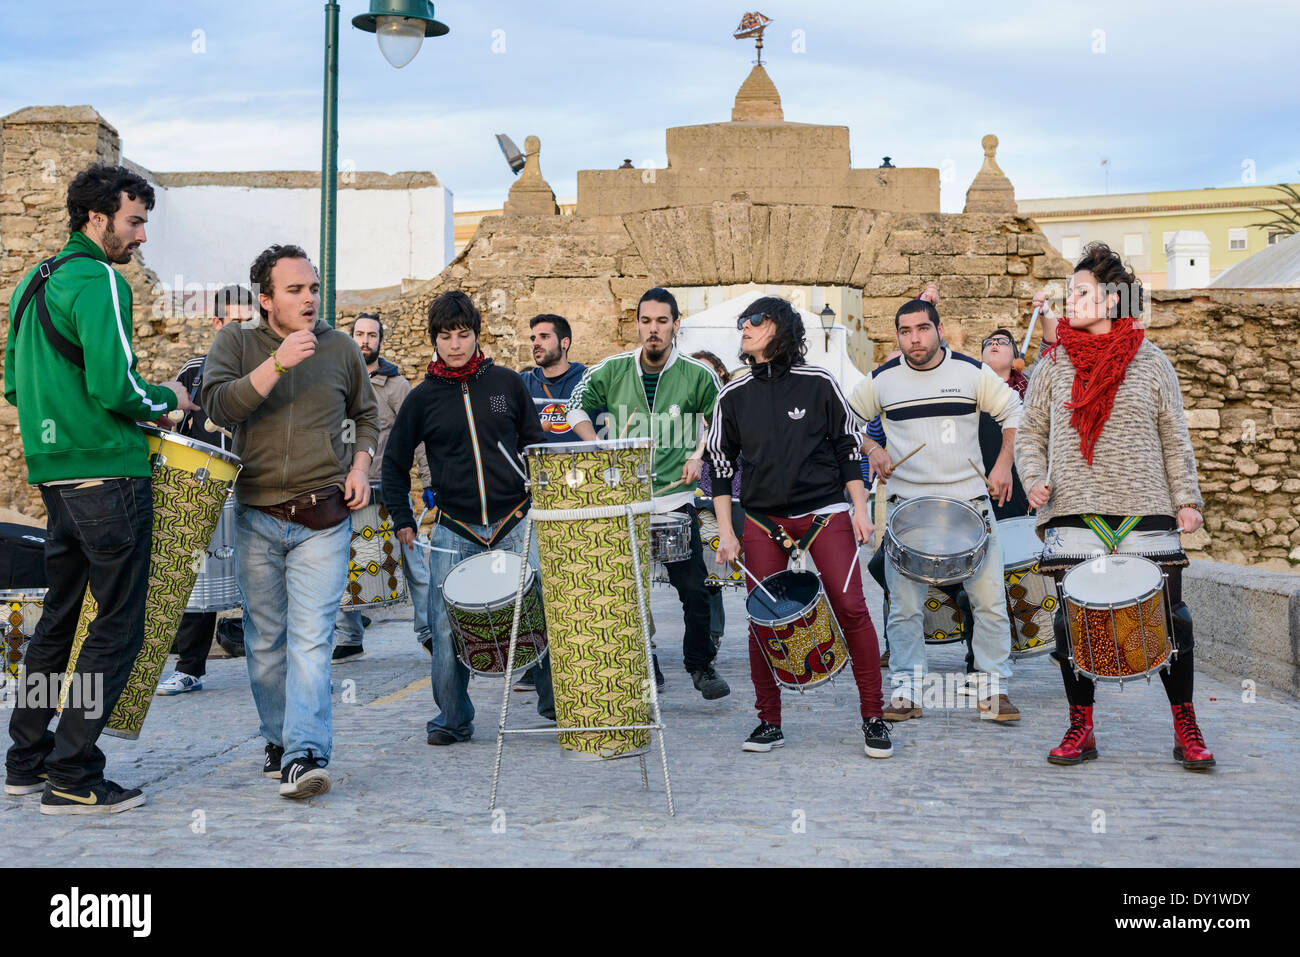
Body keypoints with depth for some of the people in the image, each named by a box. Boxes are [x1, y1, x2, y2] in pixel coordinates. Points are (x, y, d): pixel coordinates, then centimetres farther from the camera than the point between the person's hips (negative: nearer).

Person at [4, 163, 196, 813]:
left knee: (60, 615, 18)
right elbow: (115, 384, -21)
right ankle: (73, 779, -2)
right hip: (108, 473, -9)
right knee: (118, 626, -4)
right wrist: (168, 399, -4)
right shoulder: (98, 280, -12)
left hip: (54, 474, 9)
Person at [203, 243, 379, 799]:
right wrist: (279, 362, -24)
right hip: (256, 518, 1)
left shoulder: (340, 348, 6)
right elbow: (219, 406, -15)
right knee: (265, 640, 10)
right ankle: (278, 740, 27)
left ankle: (306, 756, -16)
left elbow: (365, 415, 20)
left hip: (323, 518, -1)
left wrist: (360, 466, 3)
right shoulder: (236, 342, 2)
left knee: (311, 637, -12)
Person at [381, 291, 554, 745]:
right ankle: (453, 717, 15)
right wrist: (402, 520, 6)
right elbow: (394, 462, 12)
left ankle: (556, 702, 13)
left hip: (515, 524, 0)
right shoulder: (423, 398, 4)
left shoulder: (506, 383, 5)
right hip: (454, 532, 0)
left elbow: (536, 446, 12)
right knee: (446, 627, -1)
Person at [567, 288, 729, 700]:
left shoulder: (697, 375, -1)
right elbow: (577, 408, 10)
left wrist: (699, 455, -2)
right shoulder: (612, 370, 1)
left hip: (675, 499, -1)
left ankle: (701, 667, 18)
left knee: (693, 589, -1)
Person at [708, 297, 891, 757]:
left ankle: (873, 718, 4)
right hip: (763, 519, 3)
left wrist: (860, 508, -2)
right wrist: (726, 532, 4)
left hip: (824, 511, -2)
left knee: (851, 607, -8)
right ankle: (769, 722, 15)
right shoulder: (733, 396, 5)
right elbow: (720, 462, 9)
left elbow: (848, 446, 4)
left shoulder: (818, 383, -1)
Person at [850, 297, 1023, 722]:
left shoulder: (972, 372, 1)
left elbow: (1013, 413, 11)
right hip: (906, 503, 0)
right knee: (904, 604, 0)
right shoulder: (882, 380, 2)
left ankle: (992, 688, 11)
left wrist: (1003, 465, 2)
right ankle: (906, 689, 12)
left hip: (969, 500, 0)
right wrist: (872, 451, -1)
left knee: (990, 599, -2)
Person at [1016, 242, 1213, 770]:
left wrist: (1187, 499, 3)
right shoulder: (1053, 365, 8)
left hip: (1145, 510, 0)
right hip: (1073, 512, 1)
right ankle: (1081, 729, 14)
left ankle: (1186, 730, 15)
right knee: (1073, 619, 0)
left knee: (1168, 616, 0)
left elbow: (1174, 437, 9)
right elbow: (1030, 433, 12)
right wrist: (1034, 478, -4)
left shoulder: (1151, 362, 7)